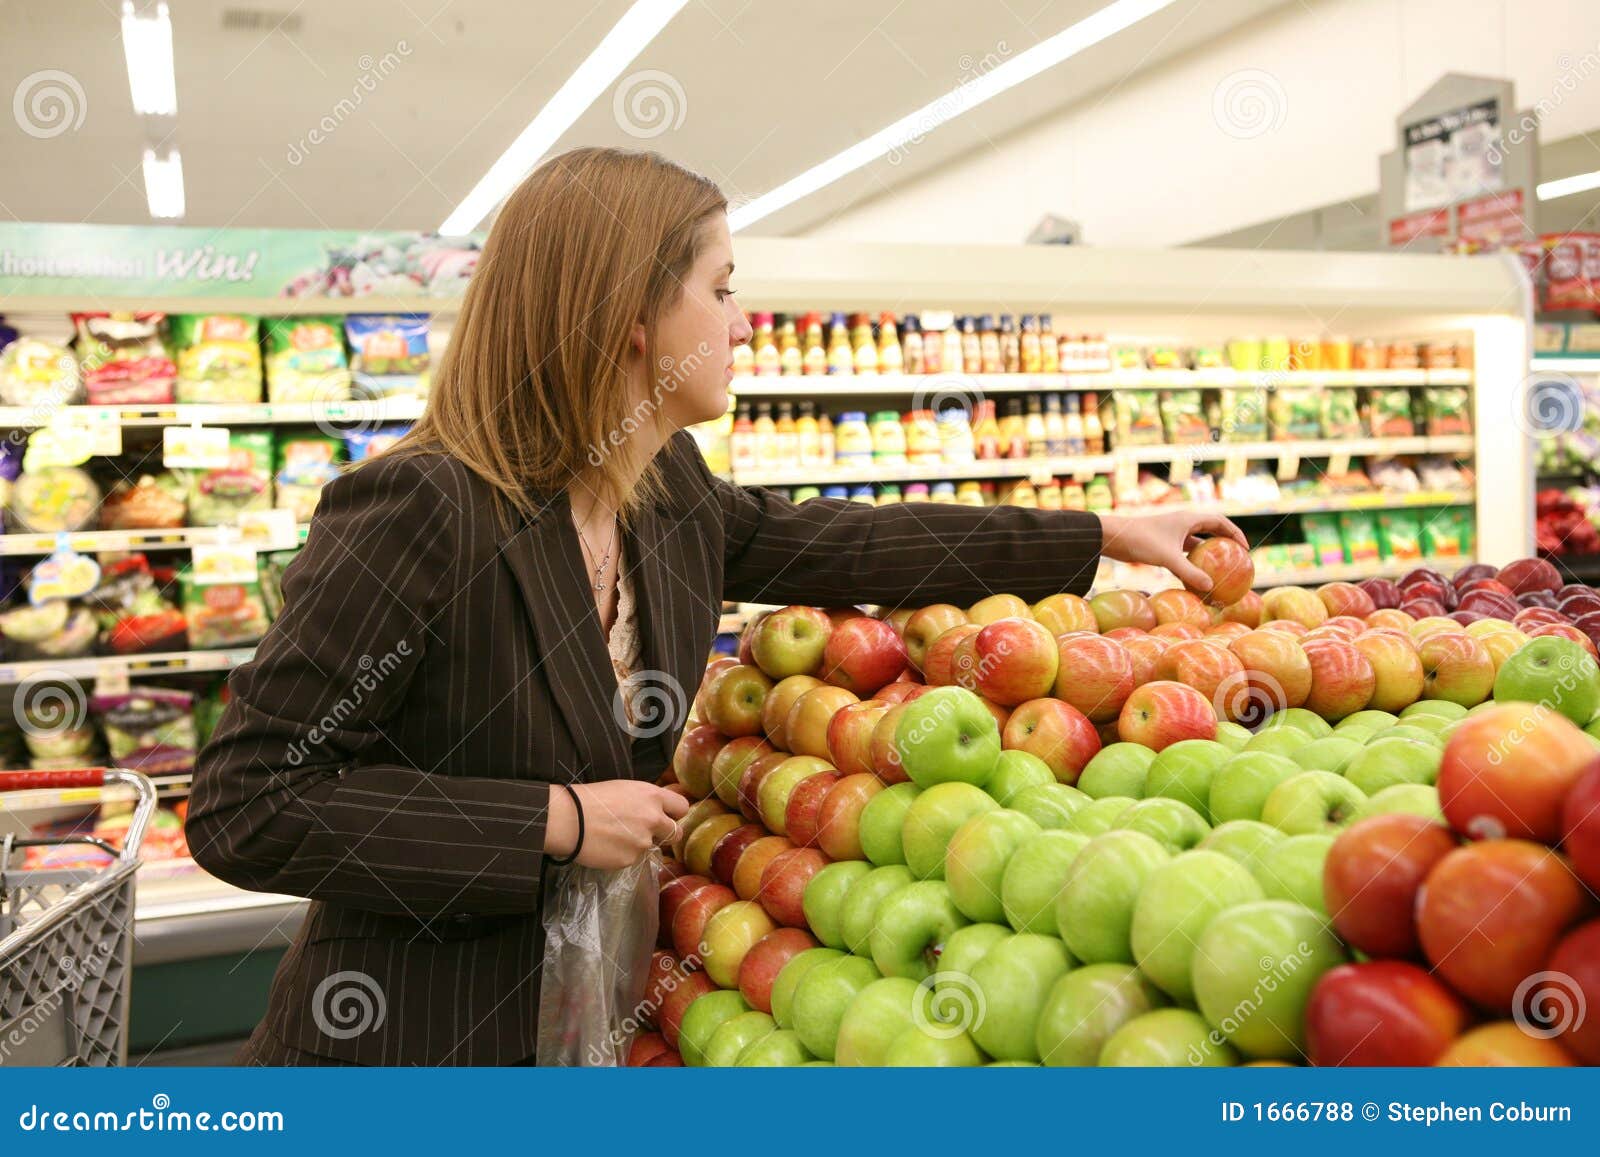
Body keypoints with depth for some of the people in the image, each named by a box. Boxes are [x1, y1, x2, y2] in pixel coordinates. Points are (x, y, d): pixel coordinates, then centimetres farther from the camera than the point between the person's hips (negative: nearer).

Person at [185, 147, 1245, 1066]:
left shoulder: (673, 494, -3)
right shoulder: (420, 512, -25)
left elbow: (836, 543, 10)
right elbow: (242, 811, -23)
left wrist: (1107, 535, 14)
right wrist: (556, 820, -24)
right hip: (410, 1039, -7)